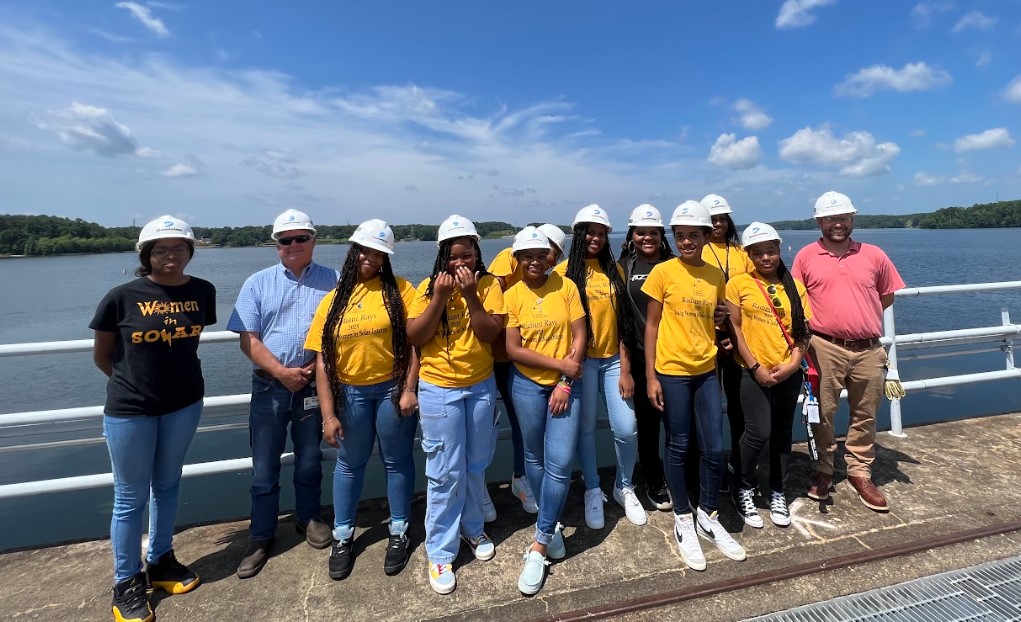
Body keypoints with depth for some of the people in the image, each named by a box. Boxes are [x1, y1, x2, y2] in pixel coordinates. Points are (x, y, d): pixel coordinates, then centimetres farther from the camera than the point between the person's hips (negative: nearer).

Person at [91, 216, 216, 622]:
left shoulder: (203, 292, -5)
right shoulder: (121, 297, -13)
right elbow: (101, 356, 0)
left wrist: (174, 372, 12)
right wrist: (133, 381, 9)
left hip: (184, 404, 3)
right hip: (130, 410, -3)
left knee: (167, 485, 19)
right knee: (131, 498, 9)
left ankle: (160, 562, 39)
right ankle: (126, 583, 29)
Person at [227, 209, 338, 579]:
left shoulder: (332, 281, -1)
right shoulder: (258, 283, 2)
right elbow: (248, 339, -3)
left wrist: (312, 368, -13)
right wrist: (281, 372, -13)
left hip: (314, 385, 0)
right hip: (269, 386, 1)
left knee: (310, 461, 15)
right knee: (264, 467, 9)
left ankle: (308, 519, 36)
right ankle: (261, 537, 26)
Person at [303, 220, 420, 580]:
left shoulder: (399, 290, -5)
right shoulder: (333, 300, 1)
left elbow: (414, 340, -7)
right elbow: (322, 361, -2)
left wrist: (409, 389, -14)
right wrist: (328, 415, -5)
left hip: (392, 388, -2)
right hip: (349, 393, 2)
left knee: (397, 461, 12)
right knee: (349, 464, 17)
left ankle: (399, 532, 33)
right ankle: (343, 536, 37)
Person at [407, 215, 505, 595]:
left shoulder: (488, 284, -4)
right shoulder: (428, 287, -5)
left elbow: (491, 333, -13)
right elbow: (414, 337, -12)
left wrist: (471, 295, -22)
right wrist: (439, 297, -20)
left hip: (481, 387, 2)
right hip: (439, 390, -2)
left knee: (476, 467, 17)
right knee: (446, 473, 3)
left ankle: (473, 528, 41)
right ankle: (440, 553, 20)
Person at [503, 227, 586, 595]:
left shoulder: (566, 287, -2)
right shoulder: (511, 296, -4)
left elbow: (580, 337, -4)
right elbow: (513, 349, -9)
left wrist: (565, 383, -11)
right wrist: (559, 364, -15)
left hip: (565, 384, 0)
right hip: (528, 384, 1)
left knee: (560, 463, -6)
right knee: (535, 457, 12)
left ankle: (539, 545, 7)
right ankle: (551, 525, 35)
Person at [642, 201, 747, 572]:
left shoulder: (716, 275, 5)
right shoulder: (663, 272, -7)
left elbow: (719, 317, 16)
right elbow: (651, 325, -5)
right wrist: (650, 377, -8)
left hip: (706, 370, 4)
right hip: (671, 372, -4)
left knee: (715, 448, 7)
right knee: (678, 447, 8)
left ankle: (708, 517, 30)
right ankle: (682, 520, 27)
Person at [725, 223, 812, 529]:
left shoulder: (795, 286, 7)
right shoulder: (738, 283, -3)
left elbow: (803, 330, 5)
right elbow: (733, 329, -7)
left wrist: (793, 364, -9)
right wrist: (756, 367, -11)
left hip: (789, 373, 4)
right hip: (754, 372, -4)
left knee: (782, 433, 12)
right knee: (758, 433, -8)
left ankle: (777, 493, 28)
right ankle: (745, 489, 14)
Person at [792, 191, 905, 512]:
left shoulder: (873, 255, 5)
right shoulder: (806, 256, -1)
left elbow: (888, 295, 15)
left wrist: (862, 316, 7)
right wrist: (822, 319, -3)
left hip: (869, 350, 3)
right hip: (825, 349, -2)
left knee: (865, 416, 13)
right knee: (823, 413, 7)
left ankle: (859, 474, 28)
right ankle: (823, 471, 23)